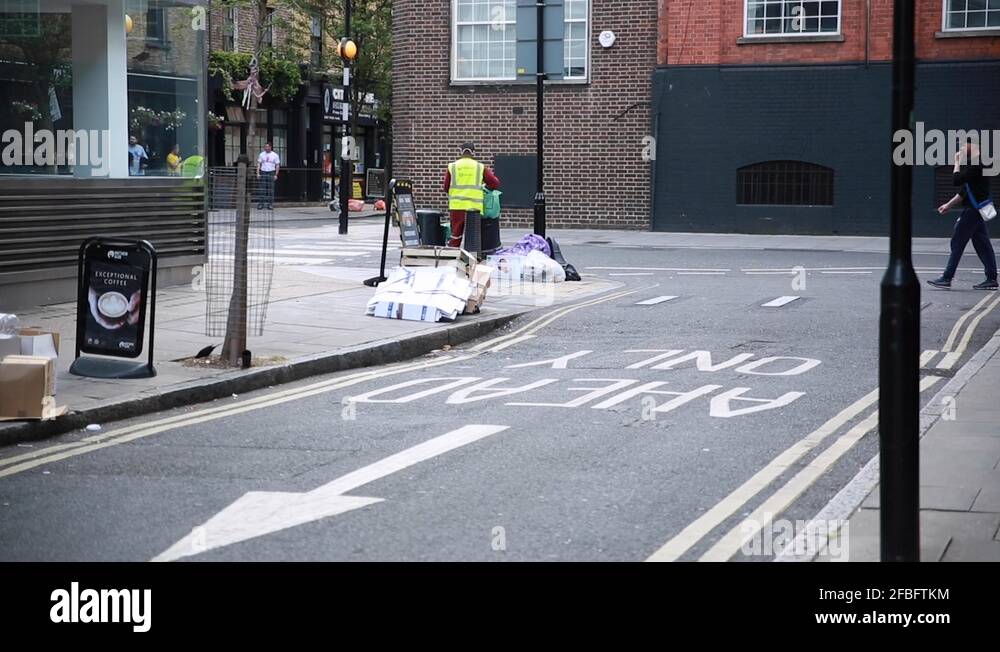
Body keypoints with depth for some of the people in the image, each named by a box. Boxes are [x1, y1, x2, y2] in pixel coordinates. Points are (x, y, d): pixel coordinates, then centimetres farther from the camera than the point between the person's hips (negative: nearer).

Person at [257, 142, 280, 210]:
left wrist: (276, 175, -5)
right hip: (263, 172, 2)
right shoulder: (262, 154, 7)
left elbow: (277, 165, 3)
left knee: (271, 189, -2)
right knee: (262, 189, 0)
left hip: (271, 172, -2)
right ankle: (261, 204, 3)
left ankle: (270, 204, 2)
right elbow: (259, 164, 9)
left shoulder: (274, 155, 2)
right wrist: (258, 173, -1)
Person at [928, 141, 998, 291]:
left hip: (973, 210, -10)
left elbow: (956, 180, -22)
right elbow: (964, 191, 22)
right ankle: (991, 279, 9)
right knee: (982, 244, 9)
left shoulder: (975, 163, -17)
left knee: (957, 242, -6)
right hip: (976, 210, 10)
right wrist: (949, 205, 23)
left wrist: (957, 162, -10)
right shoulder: (974, 163, 16)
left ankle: (947, 278, -3)